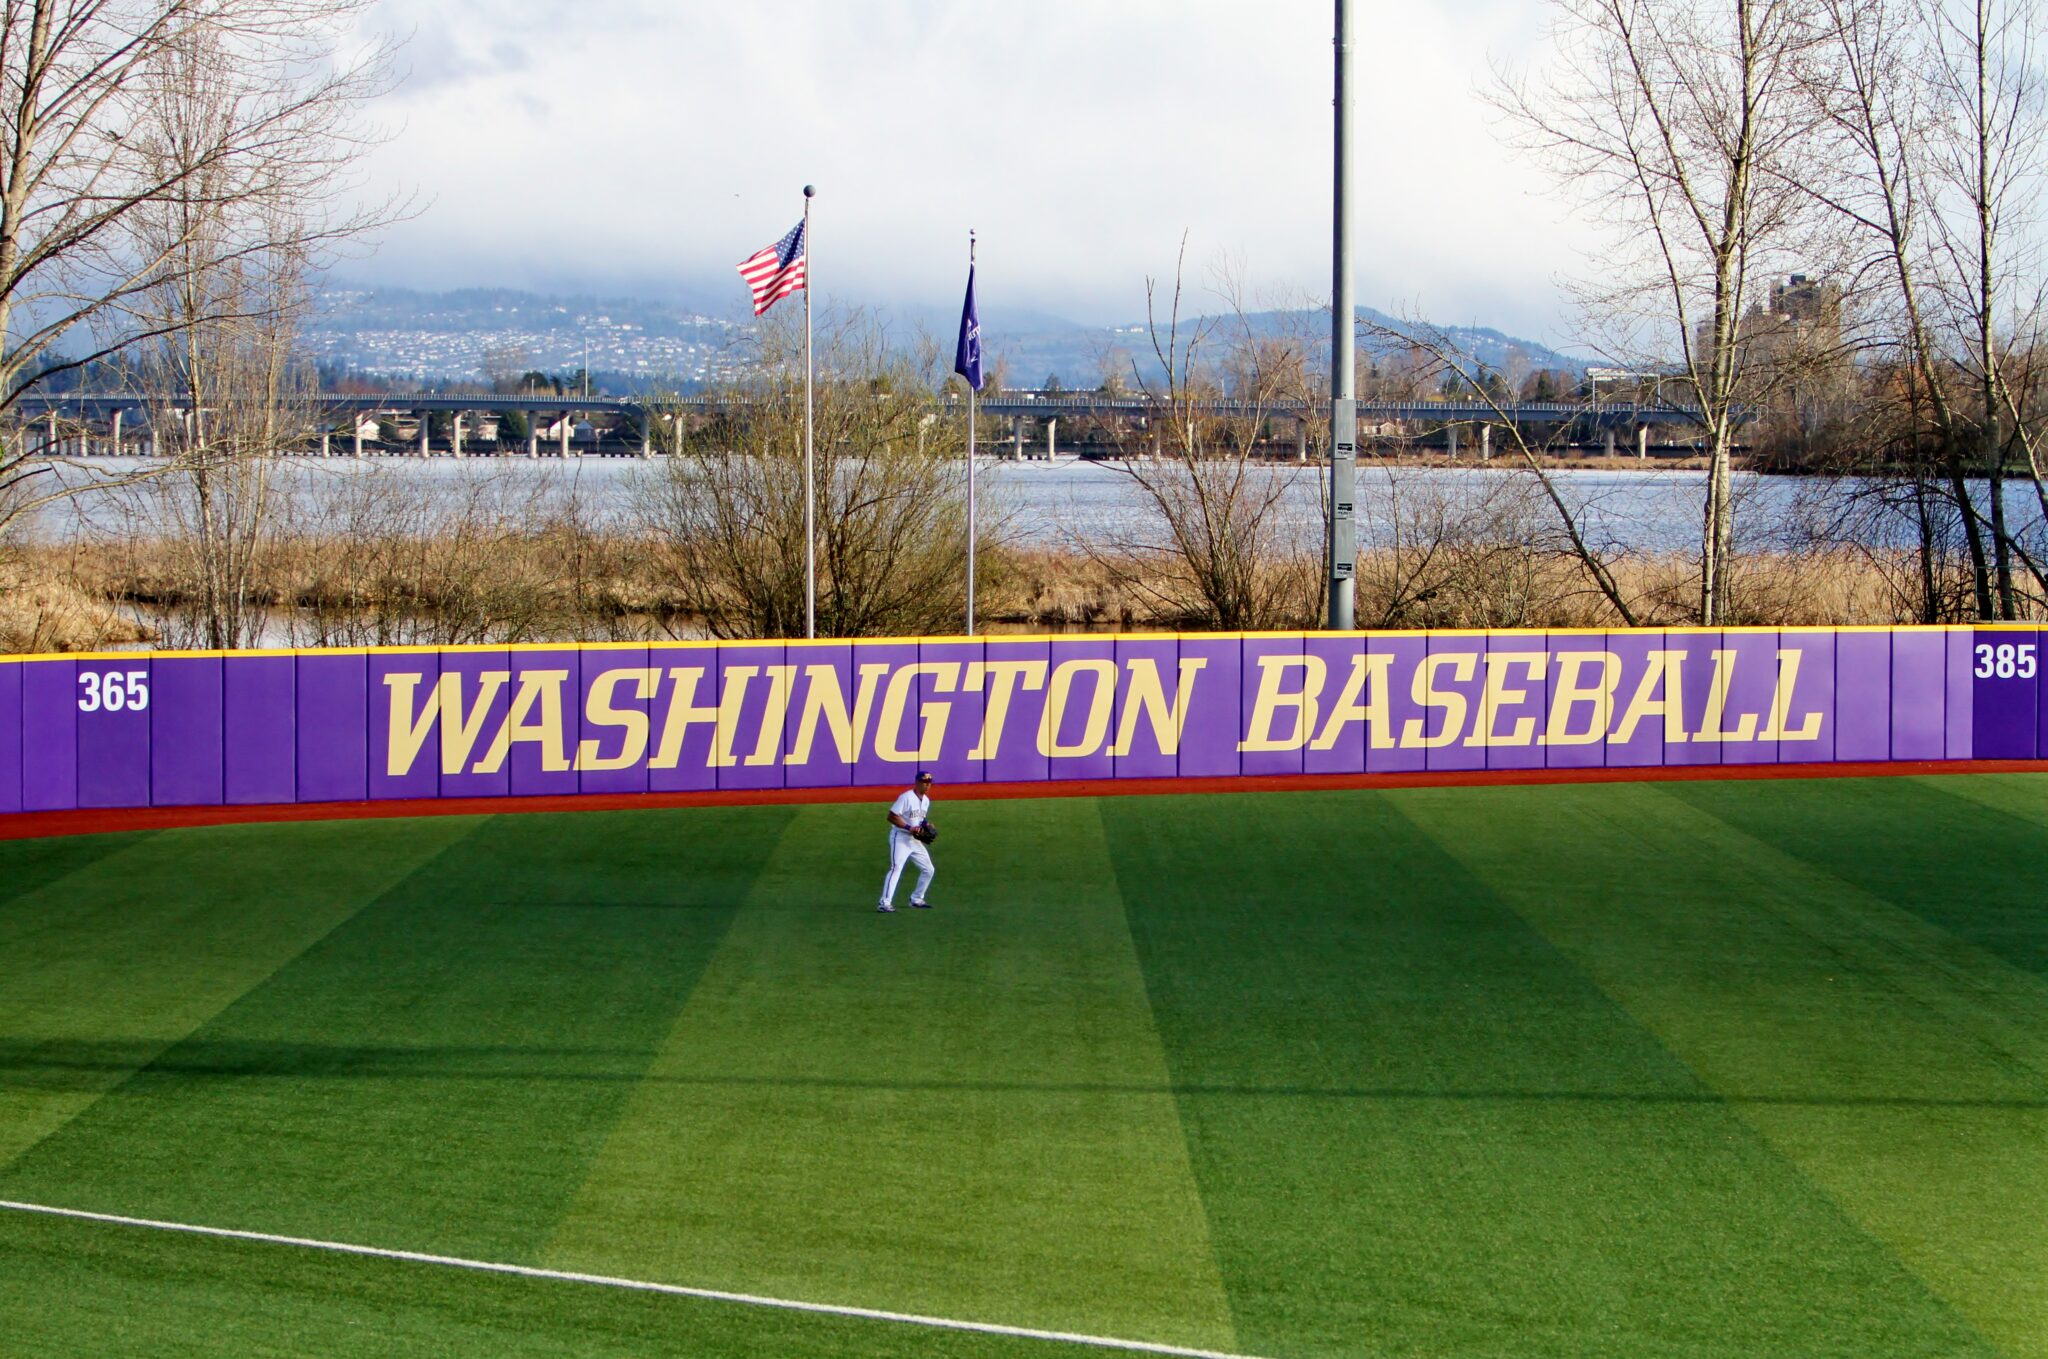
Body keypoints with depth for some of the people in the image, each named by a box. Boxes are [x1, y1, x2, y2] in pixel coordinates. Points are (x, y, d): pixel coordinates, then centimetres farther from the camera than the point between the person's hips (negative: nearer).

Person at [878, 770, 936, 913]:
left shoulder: (926, 800, 10)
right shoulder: (906, 797, -17)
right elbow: (892, 816, -20)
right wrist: (909, 828, -26)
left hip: (915, 840, 9)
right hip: (900, 838, -9)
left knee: (928, 869, 10)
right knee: (896, 869, -19)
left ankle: (916, 899, 23)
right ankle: (885, 903, -24)